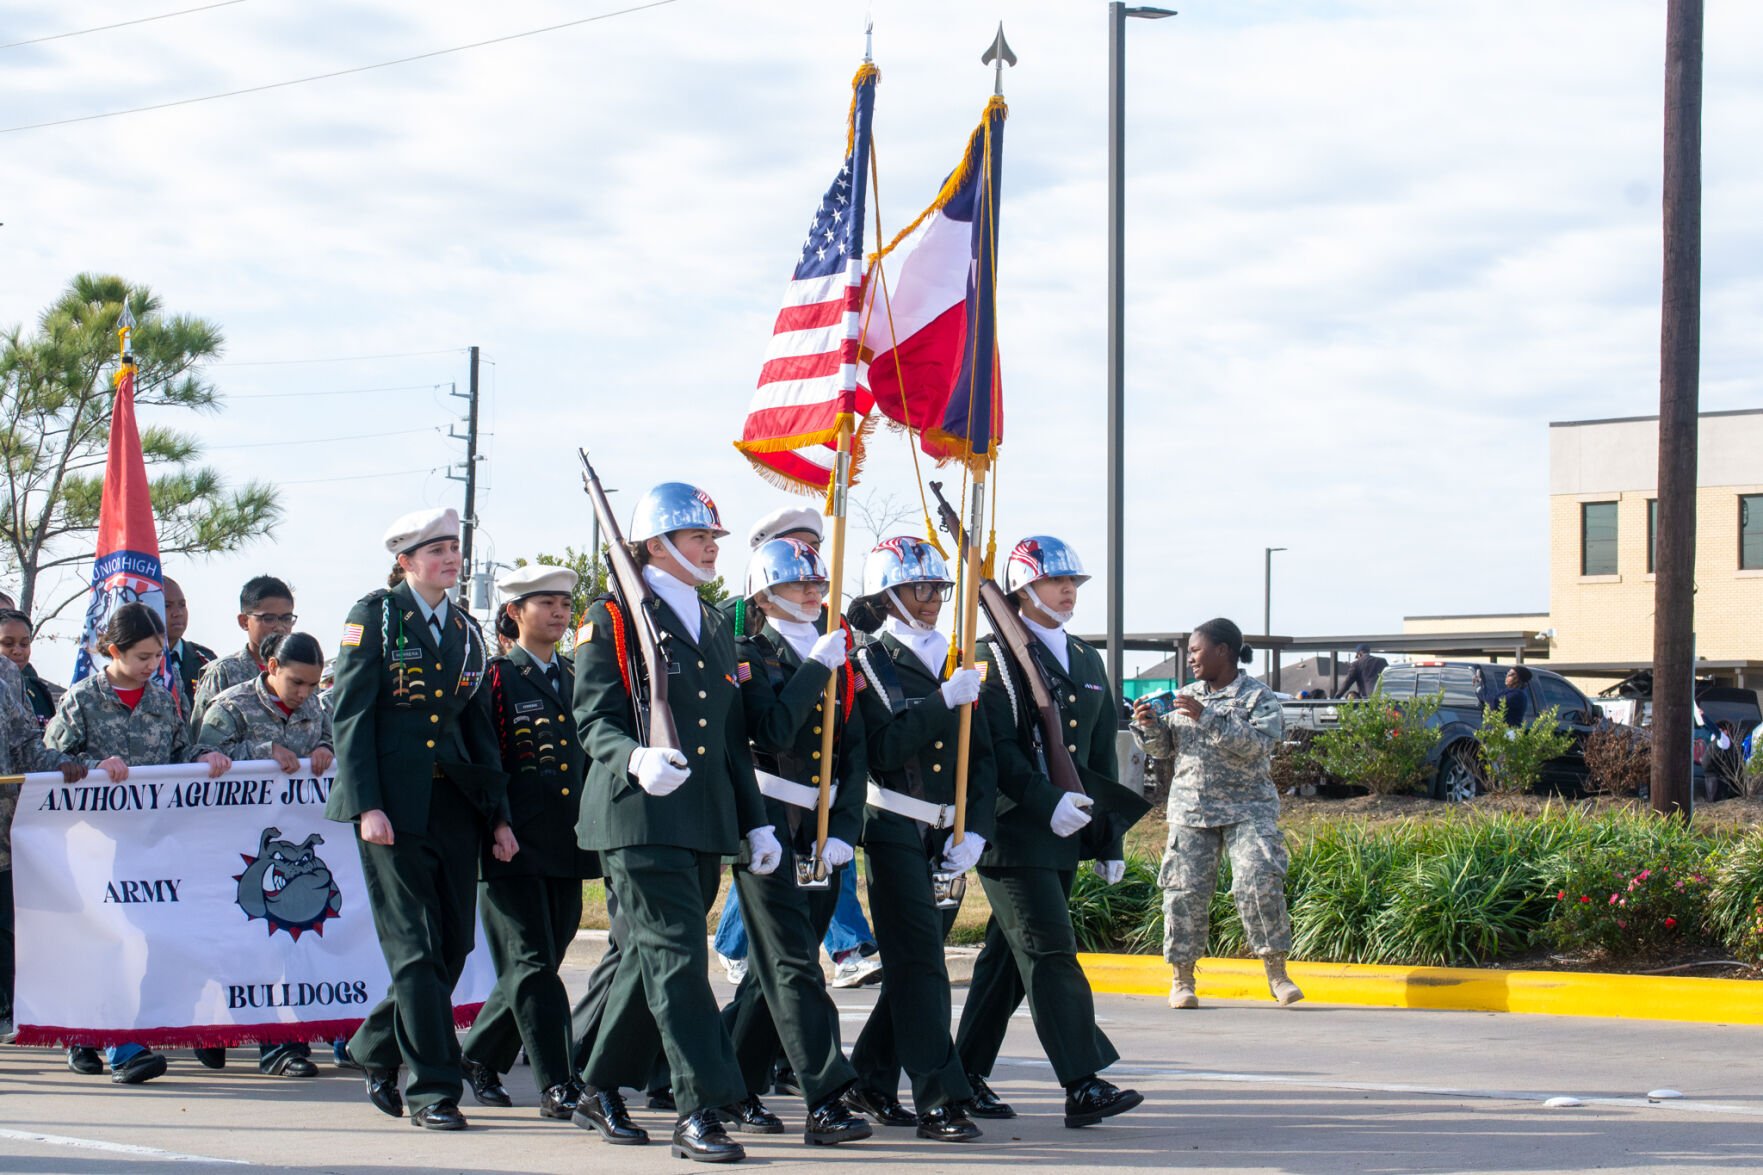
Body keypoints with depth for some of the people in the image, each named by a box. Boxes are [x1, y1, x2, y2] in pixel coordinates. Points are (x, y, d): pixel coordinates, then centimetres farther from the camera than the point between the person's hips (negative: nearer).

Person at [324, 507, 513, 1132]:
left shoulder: (464, 630, 16)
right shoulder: (376, 616, 0)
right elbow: (351, 713, -5)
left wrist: (496, 815, 12)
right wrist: (367, 804, -14)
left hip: (452, 804, 6)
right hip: (393, 804, -6)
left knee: (455, 942, 4)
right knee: (415, 945, -8)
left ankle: (375, 1050, 25)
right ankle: (432, 1090, -4)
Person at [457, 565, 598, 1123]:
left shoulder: (574, 679, 18)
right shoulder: (493, 679, -1)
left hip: (566, 847, 6)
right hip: (513, 847, -6)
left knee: (534, 967, 8)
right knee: (531, 964, -9)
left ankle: (479, 1057, 25)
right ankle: (556, 1086, -11)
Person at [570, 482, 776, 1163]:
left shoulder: (716, 629, 20)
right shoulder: (613, 620, -1)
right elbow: (594, 720, -9)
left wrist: (755, 823, 18)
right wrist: (636, 759, -30)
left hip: (705, 824, 7)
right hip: (638, 819, -7)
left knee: (651, 958, 11)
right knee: (676, 957, -13)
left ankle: (602, 1093, 23)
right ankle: (700, 1112, -15)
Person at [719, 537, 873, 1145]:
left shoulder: (839, 661, 15)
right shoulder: (749, 655, -1)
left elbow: (854, 754, 10)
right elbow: (774, 732, -17)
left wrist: (843, 831, -1)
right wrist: (816, 669, -16)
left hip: (822, 829, 6)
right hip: (767, 823, -6)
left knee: (779, 964, 9)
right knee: (792, 964, -11)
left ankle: (737, 1087, 22)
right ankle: (825, 1102, -18)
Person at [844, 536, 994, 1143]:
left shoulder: (956, 665, 14)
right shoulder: (871, 662, -1)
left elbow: (982, 756, 11)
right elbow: (883, 750, -14)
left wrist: (975, 831, -1)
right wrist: (944, 700, -18)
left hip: (948, 837, 6)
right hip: (895, 831, -5)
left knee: (916, 963, 9)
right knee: (920, 963, -11)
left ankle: (871, 1083, 22)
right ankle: (938, 1098, -13)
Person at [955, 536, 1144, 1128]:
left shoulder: (1088, 664, 18)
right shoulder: (996, 659, -5)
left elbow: (1103, 760, 20)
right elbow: (996, 749, -15)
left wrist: (1110, 842, 17)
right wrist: (1049, 803, -25)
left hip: (1063, 840, 7)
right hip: (1013, 835, -7)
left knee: (1009, 957, 11)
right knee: (1051, 954, -12)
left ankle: (968, 1076, 19)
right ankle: (1084, 1087, -17)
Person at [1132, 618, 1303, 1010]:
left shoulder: (1258, 697, -2)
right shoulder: (1185, 696, 13)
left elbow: (1257, 745, -18)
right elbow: (1163, 748, 16)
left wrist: (1207, 718, -24)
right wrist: (1149, 727, -5)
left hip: (1247, 806, -4)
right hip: (1190, 806, 4)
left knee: (1259, 882, -16)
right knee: (1184, 889, -2)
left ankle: (1276, 970, -5)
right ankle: (1182, 977, 10)